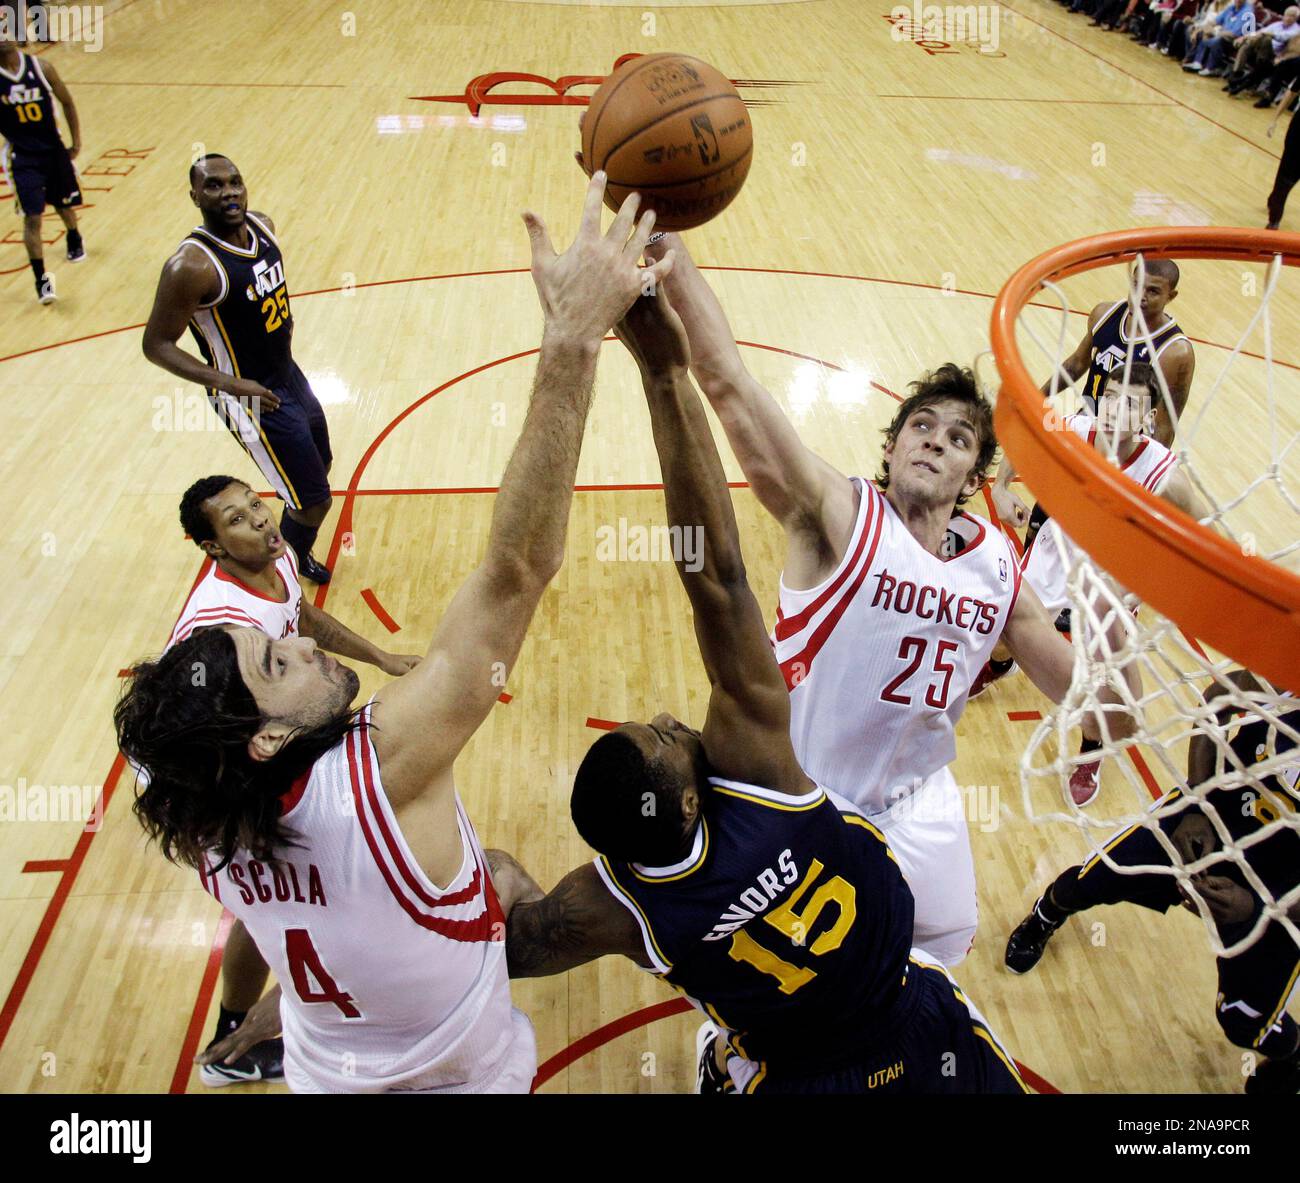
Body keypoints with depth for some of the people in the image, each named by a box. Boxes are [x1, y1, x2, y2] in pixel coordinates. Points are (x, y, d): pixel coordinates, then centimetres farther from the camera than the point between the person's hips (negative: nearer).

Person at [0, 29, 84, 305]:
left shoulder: (41, 68, -7)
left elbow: (67, 103, 5)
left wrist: (76, 142, 6)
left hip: (54, 150, 2)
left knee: (64, 204, 21)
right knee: (32, 217, -9)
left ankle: (74, 240, 55)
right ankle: (41, 279, -2)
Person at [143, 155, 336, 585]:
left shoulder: (262, 225, -3)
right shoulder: (191, 266, -27)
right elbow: (157, 345, -21)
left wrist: (284, 320, 8)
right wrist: (226, 382, -31)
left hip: (288, 372, 8)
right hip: (253, 398, -8)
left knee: (320, 464, 27)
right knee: (314, 500, -5)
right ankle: (293, 563, 26)